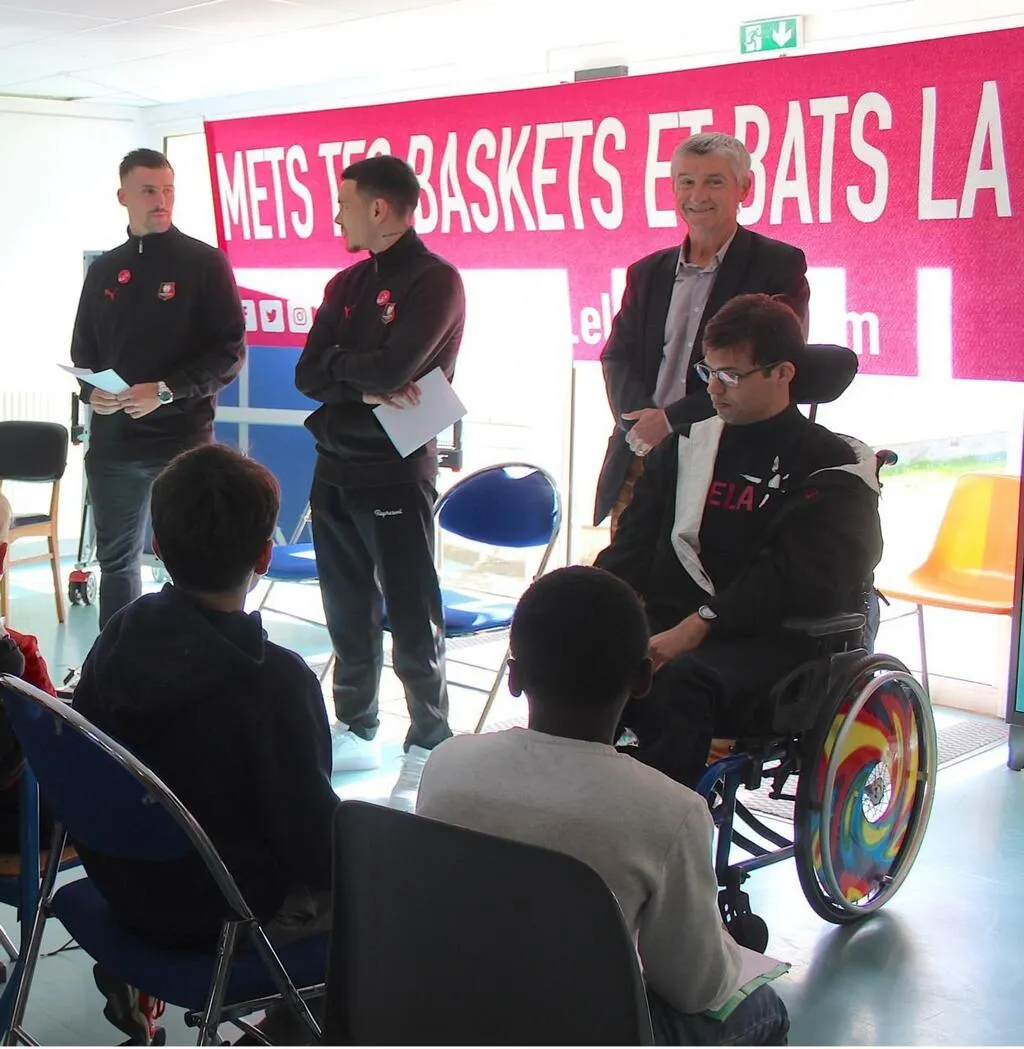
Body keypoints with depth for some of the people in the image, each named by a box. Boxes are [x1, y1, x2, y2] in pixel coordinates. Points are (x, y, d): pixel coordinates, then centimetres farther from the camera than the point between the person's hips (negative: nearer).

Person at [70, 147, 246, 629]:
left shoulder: (204, 262, -3)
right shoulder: (104, 270, 11)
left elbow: (230, 352, -8)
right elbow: (83, 351, 17)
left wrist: (166, 391, -18)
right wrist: (90, 391, -5)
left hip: (184, 438, -5)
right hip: (112, 441, 5)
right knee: (116, 561, 13)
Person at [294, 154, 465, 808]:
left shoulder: (436, 280, -9)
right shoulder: (347, 284, 14)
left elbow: (394, 366, -23)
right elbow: (309, 375, 4)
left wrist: (340, 363, -5)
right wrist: (365, 387, -13)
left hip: (396, 472, -7)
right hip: (335, 467, 7)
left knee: (412, 617, 0)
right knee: (348, 610, 15)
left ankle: (430, 746, 12)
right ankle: (356, 731, 28)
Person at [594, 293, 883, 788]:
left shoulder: (830, 466, 3)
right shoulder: (688, 444, 20)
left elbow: (799, 580, -12)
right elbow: (634, 544, 14)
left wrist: (699, 626, -22)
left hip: (769, 640, -4)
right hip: (668, 623, 5)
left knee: (681, 681, -37)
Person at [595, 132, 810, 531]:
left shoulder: (779, 265, 2)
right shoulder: (647, 273, 18)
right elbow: (618, 357, 11)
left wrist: (672, 419, -13)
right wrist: (645, 421, -11)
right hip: (639, 464, 4)